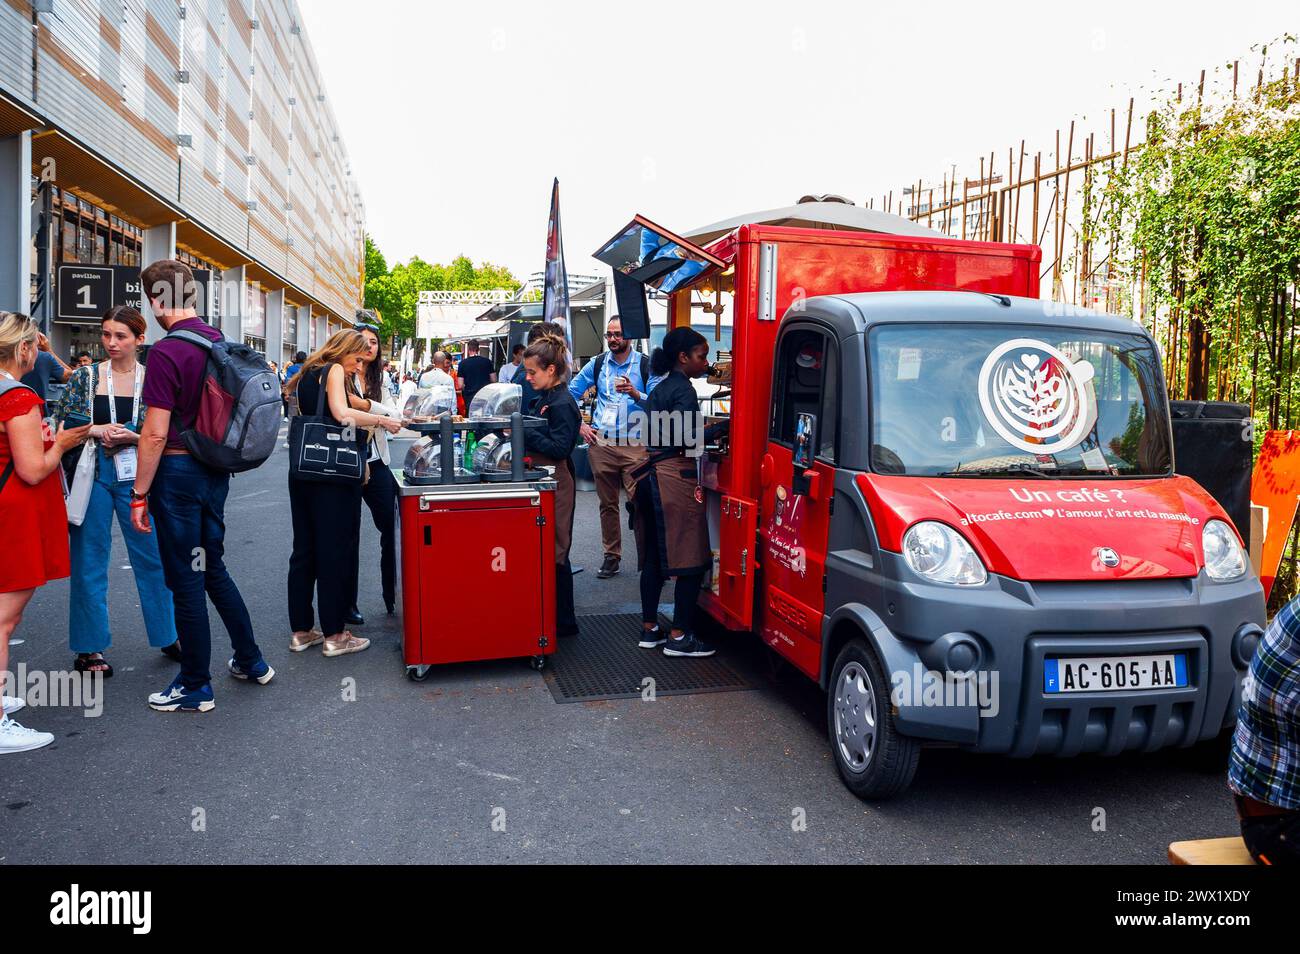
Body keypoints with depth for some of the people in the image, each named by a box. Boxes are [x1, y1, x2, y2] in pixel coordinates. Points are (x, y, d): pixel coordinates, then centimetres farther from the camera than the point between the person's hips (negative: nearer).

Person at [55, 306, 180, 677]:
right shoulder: (85, 377, 2)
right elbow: (59, 426, 3)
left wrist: (134, 437, -15)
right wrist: (94, 430, -13)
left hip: (136, 477, 0)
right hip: (93, 476, 0)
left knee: (154, 558, 6)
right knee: (89, 561, 6)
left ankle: (168, 635, 22)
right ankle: (89, 647, 18)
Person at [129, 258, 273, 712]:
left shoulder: (166, 352, -18)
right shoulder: (221, 343, 6)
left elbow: (156, 433, -19)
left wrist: (139, 494, -12)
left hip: (177, 472, -8)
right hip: (216, 470, 8)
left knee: (186, 581, 3)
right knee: (213, 568, 21)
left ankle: (195, 687, 15)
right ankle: (251, 661, 29)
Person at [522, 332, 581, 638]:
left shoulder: (562, 404, -16)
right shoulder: (544, 399, 13)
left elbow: (559, 448, -24)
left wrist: (523, 432, -26)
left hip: (557, 485, -9)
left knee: (555, 553, -2)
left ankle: (564, 623, 9)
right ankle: (549, 615, 23)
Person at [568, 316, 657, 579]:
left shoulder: (646, 365, 1)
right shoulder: (597, 364, 9)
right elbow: (570, 393, 13)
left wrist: (634, 393, -25)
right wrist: (579, 425, 4)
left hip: (635, 446, -3)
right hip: (601, 443, 3)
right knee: (608, 503, 11)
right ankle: (611, 556, 21)